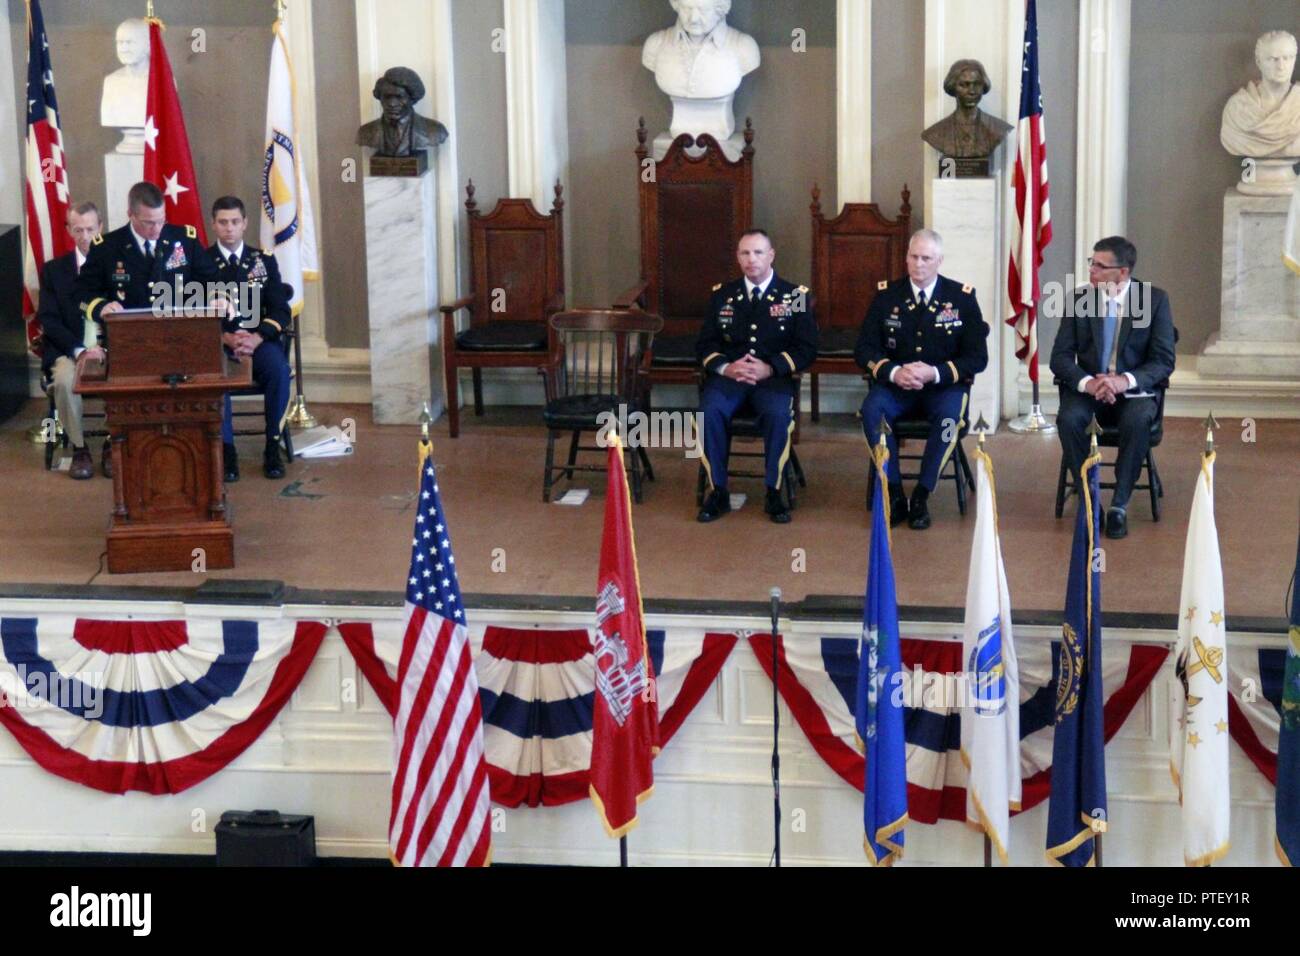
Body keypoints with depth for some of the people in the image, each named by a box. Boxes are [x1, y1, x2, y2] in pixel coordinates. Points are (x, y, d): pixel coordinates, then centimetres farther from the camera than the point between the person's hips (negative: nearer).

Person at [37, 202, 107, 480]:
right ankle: (79, 448, -14)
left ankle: (113, 446, -11)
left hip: (111, 350, 0)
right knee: (65, 379, -34)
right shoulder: (53, 270, 10)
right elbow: (48, 320, 0)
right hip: (68, 350, 0)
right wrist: (79, 351, -17)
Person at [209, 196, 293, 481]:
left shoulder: (263, 260, 13)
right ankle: (226, 449, -26)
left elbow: (281, 311, 5)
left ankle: (273, 447, -20)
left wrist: (257, 338, -14)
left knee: (279, 369, -32)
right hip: (217, 342, -1)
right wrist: (227, 338, -17)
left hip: (260, 340, 1)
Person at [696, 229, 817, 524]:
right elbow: (705, 345, 11)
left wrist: (770, 368, -14)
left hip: (774, 377, -2)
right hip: (728, 375, 2)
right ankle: (718, 491, -17)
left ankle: (774, 492, -18)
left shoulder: (795, 296, 7)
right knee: (710, 411, -31)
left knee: (778, 414, -35)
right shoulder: (722, 295, 14)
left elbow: (806, 348, 1)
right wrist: (725, 367, -11)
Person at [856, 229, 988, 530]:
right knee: (872, 409, -30)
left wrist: (935, 373, -20)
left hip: (945, 384, -1)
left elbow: (978, 357, -4)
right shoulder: (887, 294, 3)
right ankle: (894, 495, -22)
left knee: (950, 415, -35)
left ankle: (921, 496, -22)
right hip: (896, 384, 2)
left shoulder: (962, 297, -2)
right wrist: (893, 372, -20)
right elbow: (864, 349, 1)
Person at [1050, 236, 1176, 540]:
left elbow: (1164, 361, -7)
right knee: (1068, 418, -31)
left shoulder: (1155, 299, -3)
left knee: (1138, 421, -35)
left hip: (1134, 390, -1)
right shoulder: (1080, 298, 2)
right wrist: (1087, 382, -23)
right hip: (1088, 388, 2)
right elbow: (1060, 356, -2)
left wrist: (1125, 380, -26)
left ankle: (1119, 505, -22)